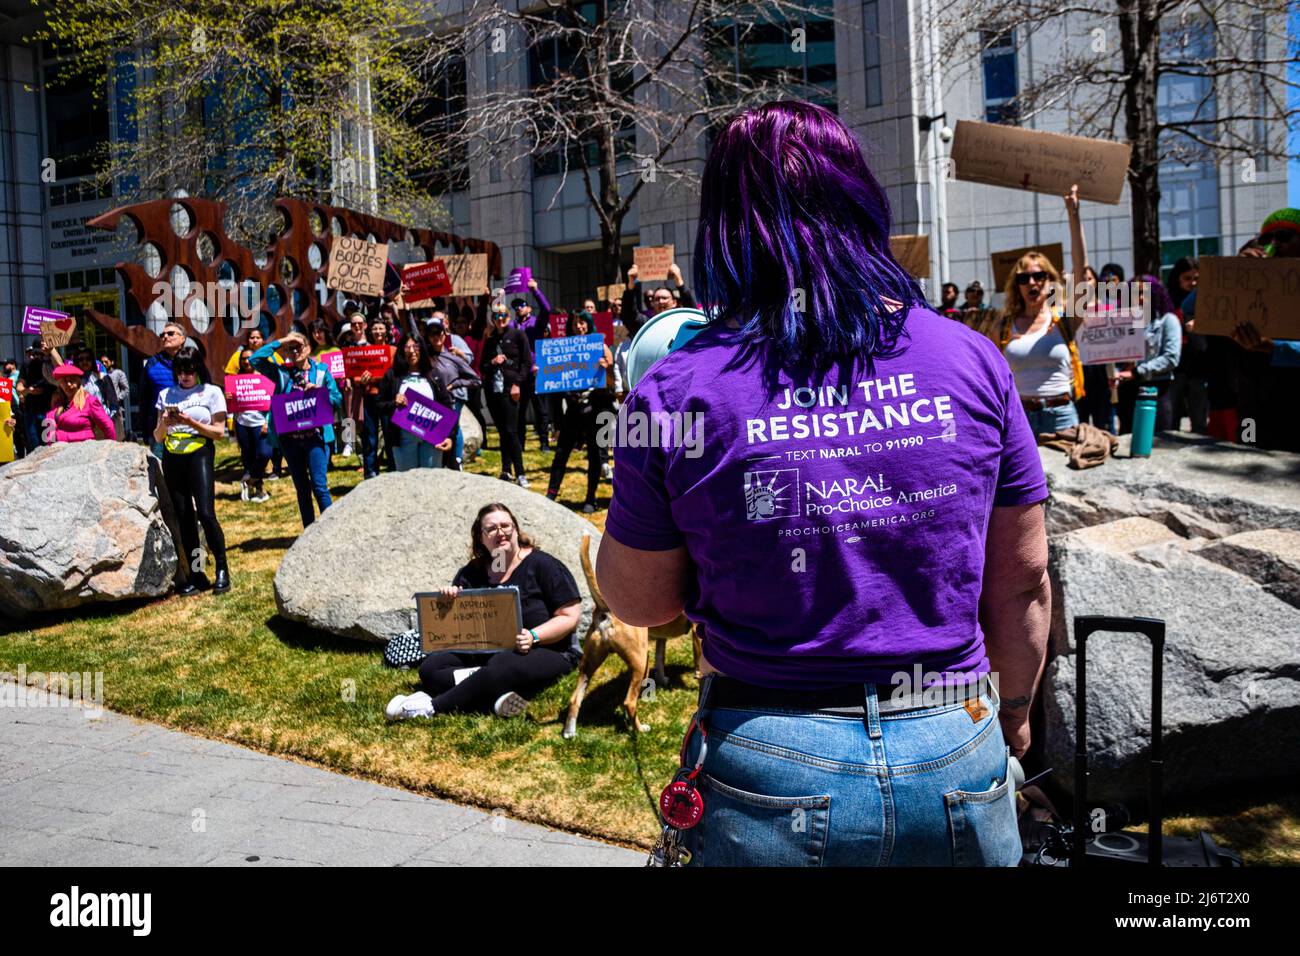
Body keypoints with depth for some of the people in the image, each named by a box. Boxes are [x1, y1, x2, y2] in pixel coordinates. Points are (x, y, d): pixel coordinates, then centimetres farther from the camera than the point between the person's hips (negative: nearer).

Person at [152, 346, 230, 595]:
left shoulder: (211, 393, 4)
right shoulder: (166, 395, 13)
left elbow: (219, 432, -2)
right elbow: (158, 438, 12)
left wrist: (191, 422, -13)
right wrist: (164, 424, -9)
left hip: (199, 455, -4)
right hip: (172, 459, 4)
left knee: (206, 514, -16)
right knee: (184, 518, 3)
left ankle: (222, 570, -4)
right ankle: (196, 574, 9)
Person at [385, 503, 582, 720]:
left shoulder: (543, 565, -4)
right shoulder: (471, 574, 10)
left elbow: (570, 617, -8)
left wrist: (533, 636, -24)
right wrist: (448, 600, -9)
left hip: (546, 651, -6)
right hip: (484, 653, 6)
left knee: (501, 668, -37)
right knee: (430, 668, -14)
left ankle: (432, 707, -28)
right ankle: (498, 693, -35)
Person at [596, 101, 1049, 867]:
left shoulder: (677, 393, -12)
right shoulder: (971, 360, -5)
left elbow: (639, 603, 0)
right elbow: (1024, 583, 3)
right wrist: (1012, 714, 21)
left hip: (771, 774, -1)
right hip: (956, 756, 2)